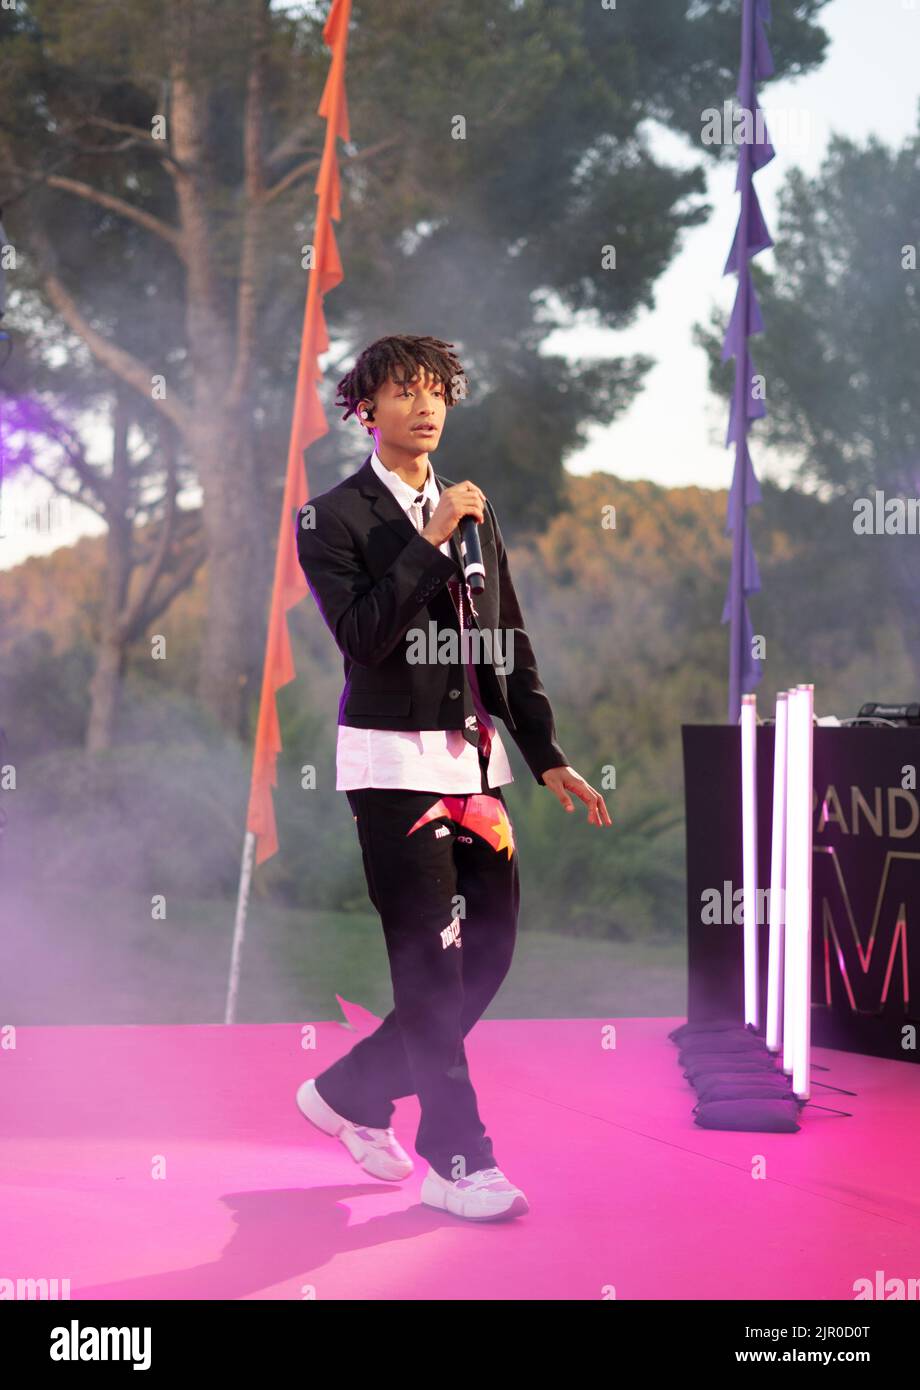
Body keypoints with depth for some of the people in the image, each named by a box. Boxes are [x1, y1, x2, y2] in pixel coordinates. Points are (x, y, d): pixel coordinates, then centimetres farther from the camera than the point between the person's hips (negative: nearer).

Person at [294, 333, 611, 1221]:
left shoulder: (473, 510, 14)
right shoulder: (333, 519, -5)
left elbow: (511, 644, 16)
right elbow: (363, 636, -18)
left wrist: (548, 758, 10)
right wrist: (431, 540, -20)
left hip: (475, 759, 7)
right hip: (396, 762, -7)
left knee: (488, 954, 7)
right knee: (432, 967, -5)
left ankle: (351, 1093, 24)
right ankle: (457, 1164, 4)